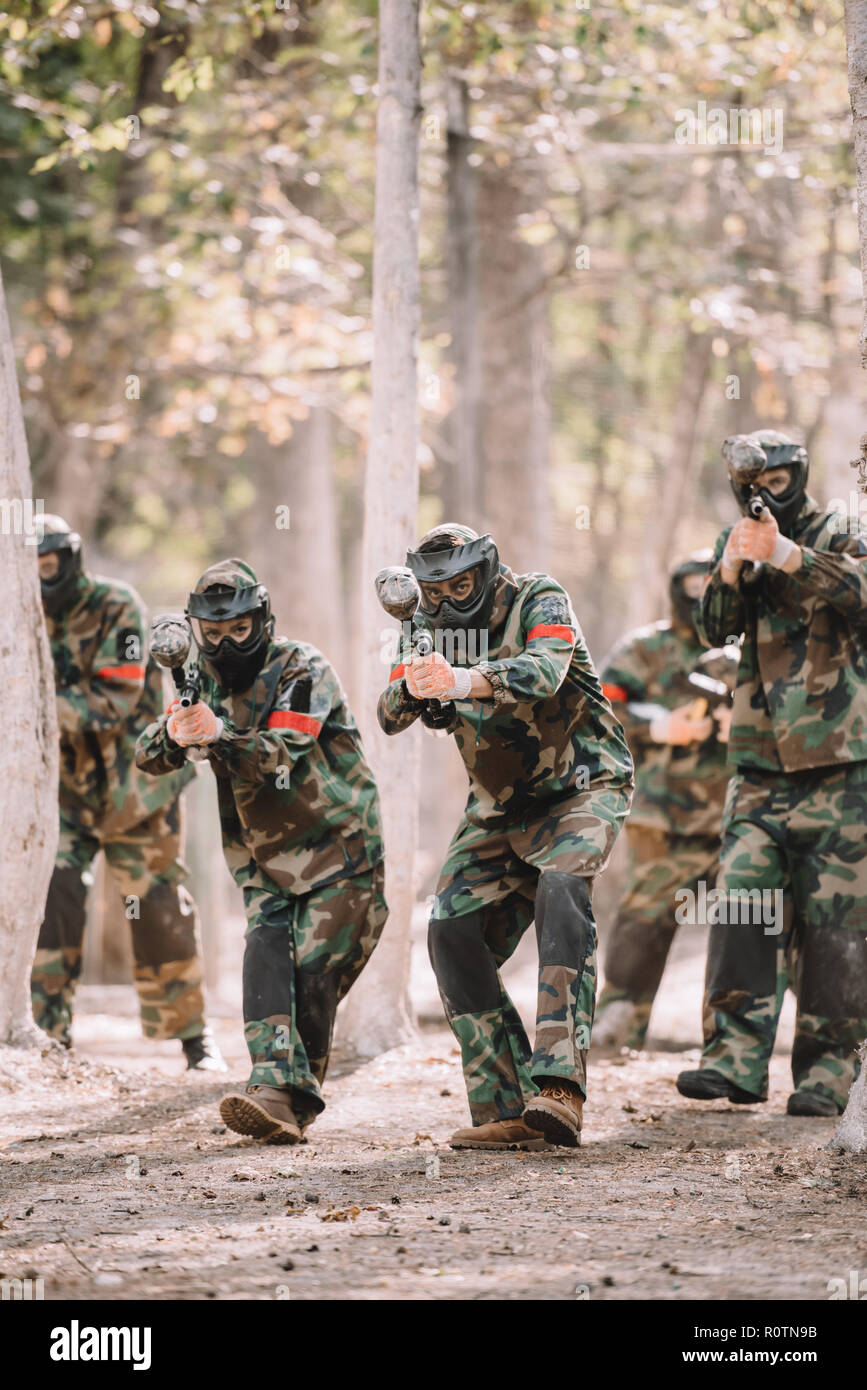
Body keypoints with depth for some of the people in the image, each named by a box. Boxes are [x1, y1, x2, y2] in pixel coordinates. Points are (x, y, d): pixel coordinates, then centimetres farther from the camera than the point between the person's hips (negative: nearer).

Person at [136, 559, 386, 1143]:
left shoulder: (302, 669, -14)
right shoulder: (205, 682, 5)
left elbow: (281, 756, -27)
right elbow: (149, 756, -4)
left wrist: (219, 737, -44)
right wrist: (175, 733, -28)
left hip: (337, 850, -5)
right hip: (265, 861, 5)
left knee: (313, 974, -11)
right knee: (266, 958, -16)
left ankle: (293, 1101, 0)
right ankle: (278, 1094, -28)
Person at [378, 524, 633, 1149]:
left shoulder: (538, 600, -15)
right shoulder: (428, 624, 1)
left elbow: (544, 671, -36)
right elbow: (390, 717, -8)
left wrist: (461, 680, -53)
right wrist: (413, 685, -33)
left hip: (580, 789, -6)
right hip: (499, 809, 6)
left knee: (561, 891, -33)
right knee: (454, 935, -8)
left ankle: (559, 1089, -44)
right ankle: (507, 1110, -2)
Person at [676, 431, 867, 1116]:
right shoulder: (739, 543, 12)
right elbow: (716, 625, -1)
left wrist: (783, 552, -34)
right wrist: (732, 567, -20)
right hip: (761, 769, 3)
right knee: (742, 902, -9)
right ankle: (735, 1057, -11)